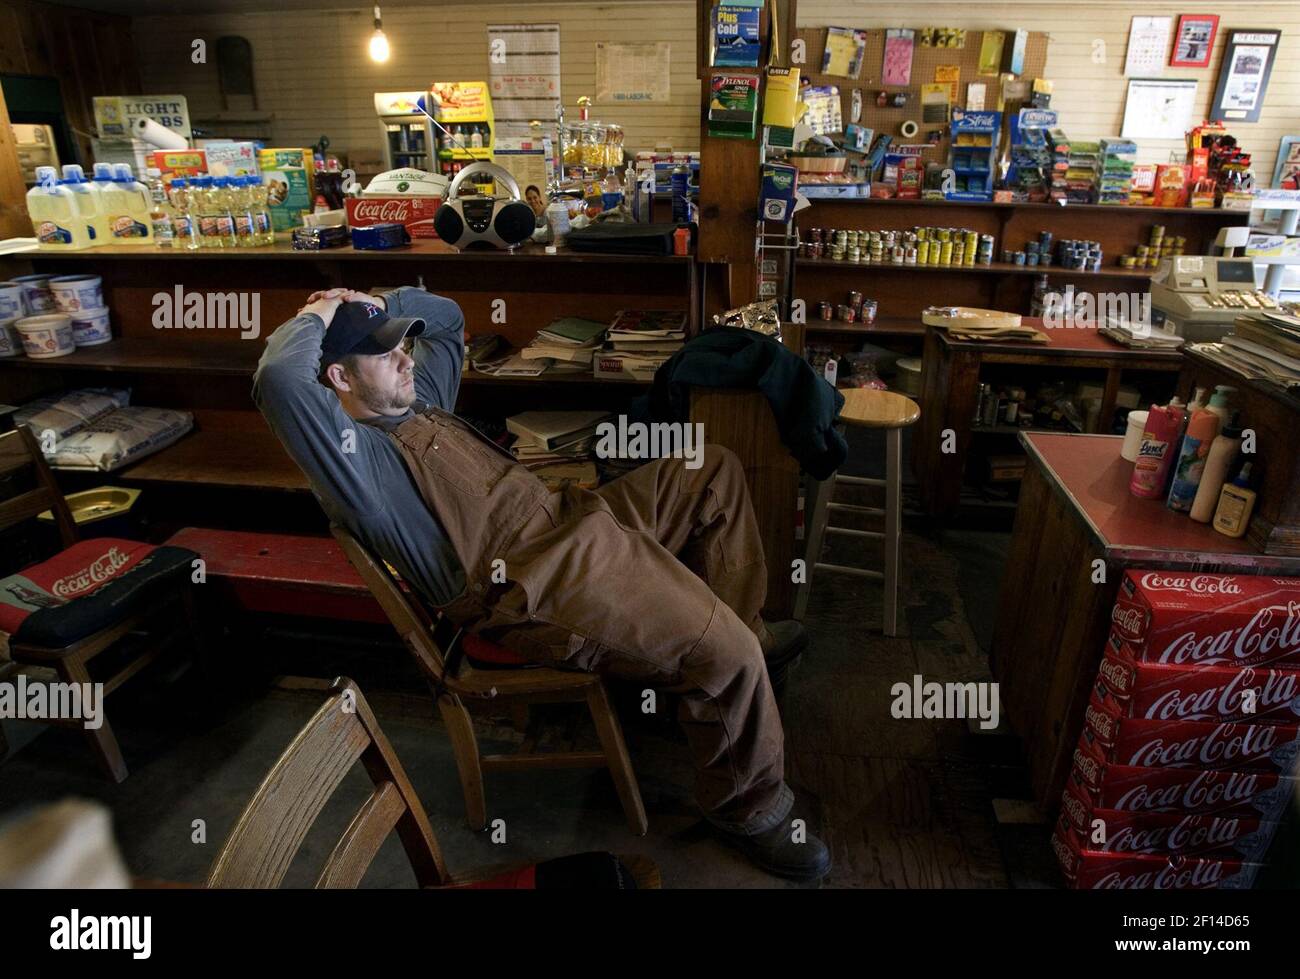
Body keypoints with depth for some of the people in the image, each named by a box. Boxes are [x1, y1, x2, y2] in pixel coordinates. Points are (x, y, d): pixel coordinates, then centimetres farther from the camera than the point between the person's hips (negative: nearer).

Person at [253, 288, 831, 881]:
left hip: (567, 522, 11)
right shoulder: (354, 450, -10)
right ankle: (749, 807, 6)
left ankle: (744, 627, 24)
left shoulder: (416, 400, 19)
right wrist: (318, 314, -12)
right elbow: (278, 380, -31)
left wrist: (376, 304, 17)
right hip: (537, 590, -11)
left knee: (715, 471, 17)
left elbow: (447, 317, 34)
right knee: (727, 656, -23)